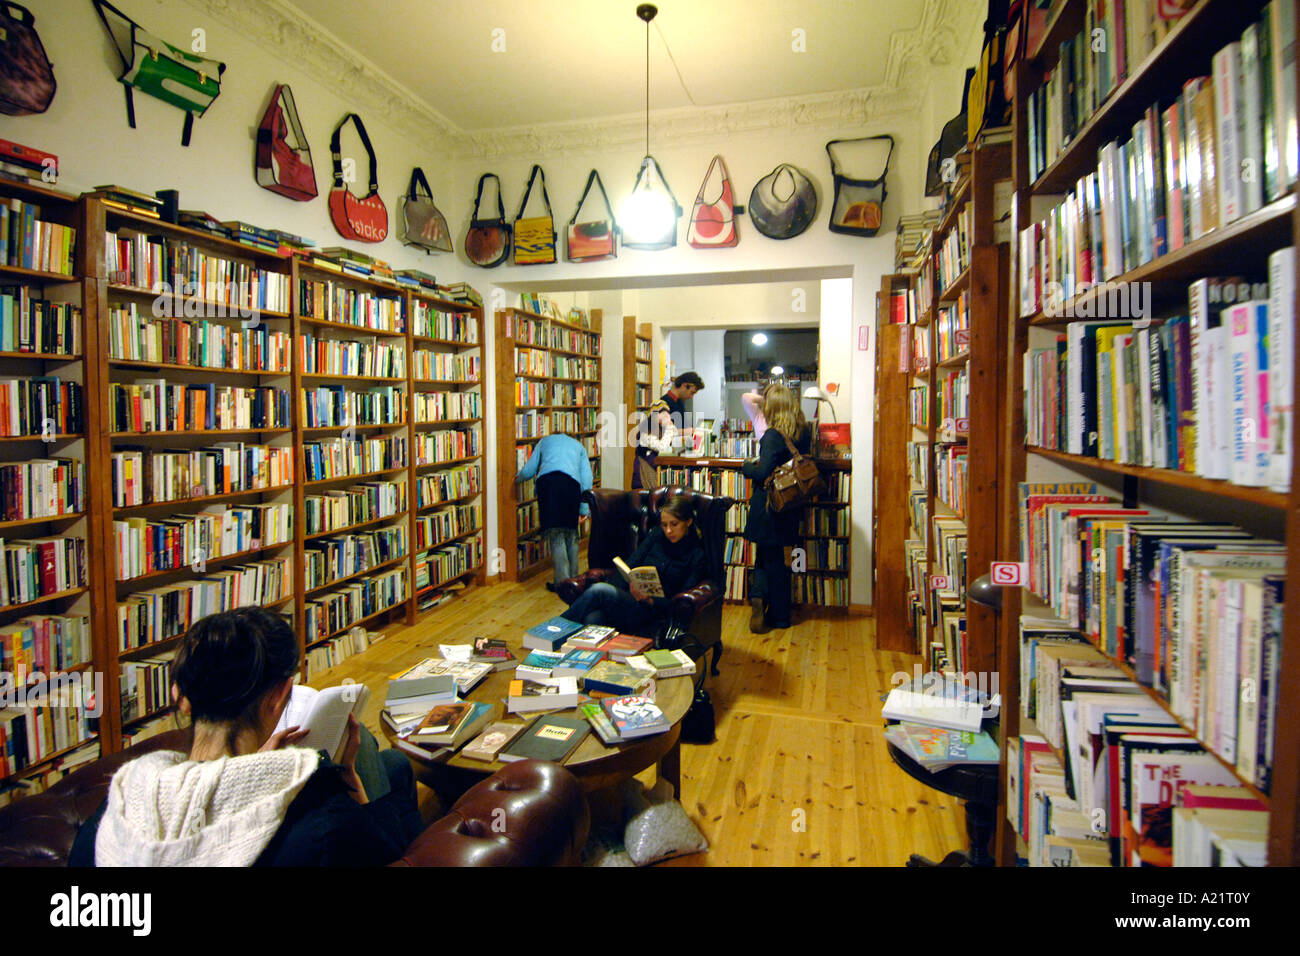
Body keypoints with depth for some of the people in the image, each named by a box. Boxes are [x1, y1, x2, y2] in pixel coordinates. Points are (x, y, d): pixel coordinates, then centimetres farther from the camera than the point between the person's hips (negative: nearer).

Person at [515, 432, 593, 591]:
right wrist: (584, 508, 21)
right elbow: (586, 477, 21)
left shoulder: (545, 441, 32)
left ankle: (562, 582, -9)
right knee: (571, 533, 12)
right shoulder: (578, 445, 33)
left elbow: (528, 471, 30)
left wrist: (517, 478, 52)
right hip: (572, 482, 1)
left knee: (556, 535, -5)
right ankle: (573, 578, 16)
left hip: (547, 480, -1)